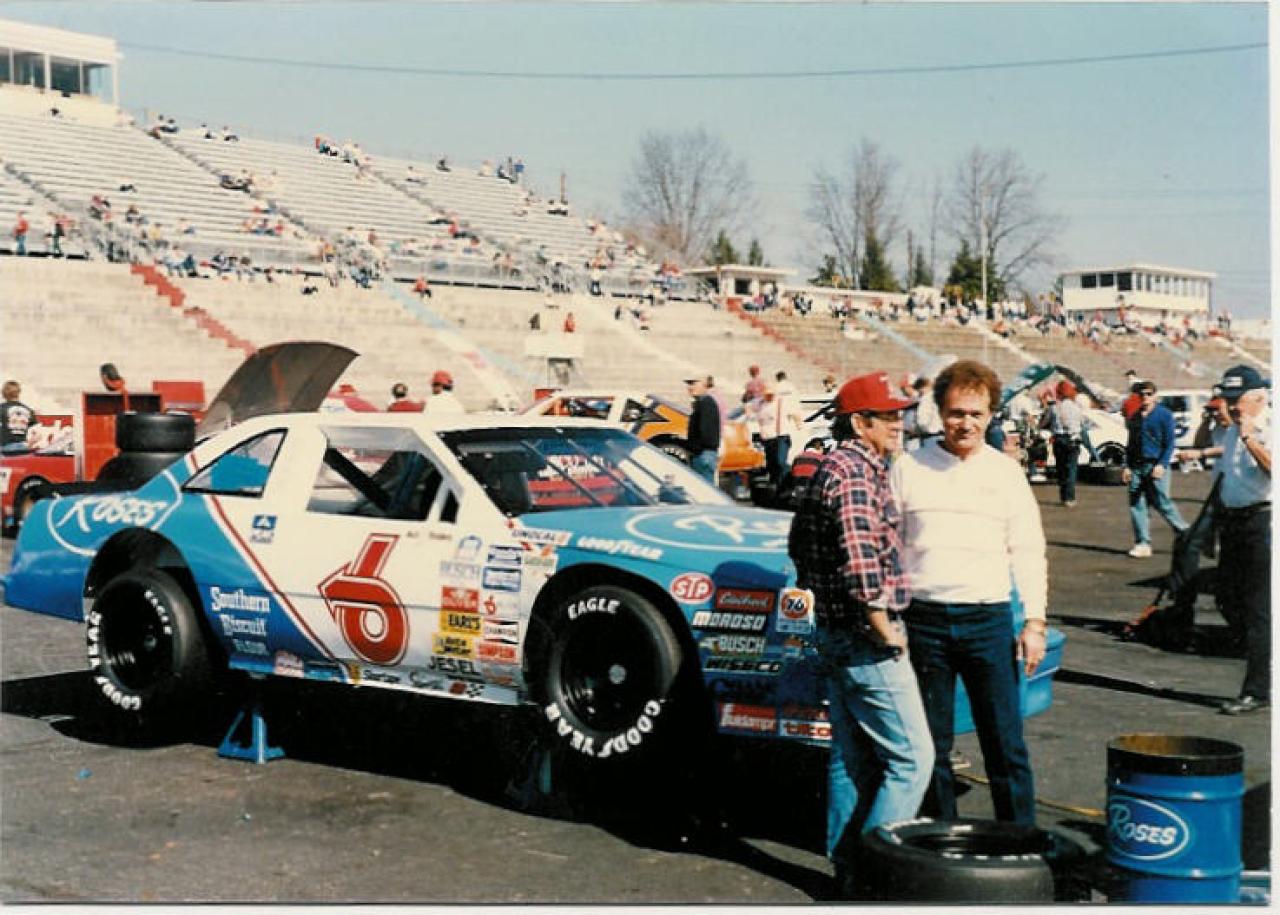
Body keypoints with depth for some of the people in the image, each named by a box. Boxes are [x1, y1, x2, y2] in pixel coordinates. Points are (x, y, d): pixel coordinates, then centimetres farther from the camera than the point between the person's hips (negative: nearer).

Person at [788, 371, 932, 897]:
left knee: (852, 758, 15)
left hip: (833, 635, 10)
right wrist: (886, 632, -17)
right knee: (911, 757, -6)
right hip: (865, 638, -10)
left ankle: (846, 867, 21)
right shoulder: (855, 474, -17)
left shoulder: (829, 470, 15)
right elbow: (861, 565, -26)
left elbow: (798, 545, 26)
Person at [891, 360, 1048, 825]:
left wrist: (1035, 621, 1)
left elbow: (1029, 553, 9)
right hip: (923, 618, 0)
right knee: (931, 746, 7)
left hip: (988, 618, 0)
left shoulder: (1006, 472, 8)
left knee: (1005, 744, -1)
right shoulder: (908, 468, 6)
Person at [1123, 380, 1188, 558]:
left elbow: (1170, 443, -7)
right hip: (1137, 468, 6)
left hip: (1156, 467, -6)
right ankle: (1143, 544, 6)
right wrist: (1127, 466, 11)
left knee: (1162, 503, -6)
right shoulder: (1135, 417, 15)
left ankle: (1184, 532, 13)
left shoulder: (1164, 414, -3)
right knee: (1136, 504, 1)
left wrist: (1162, 464, -16)